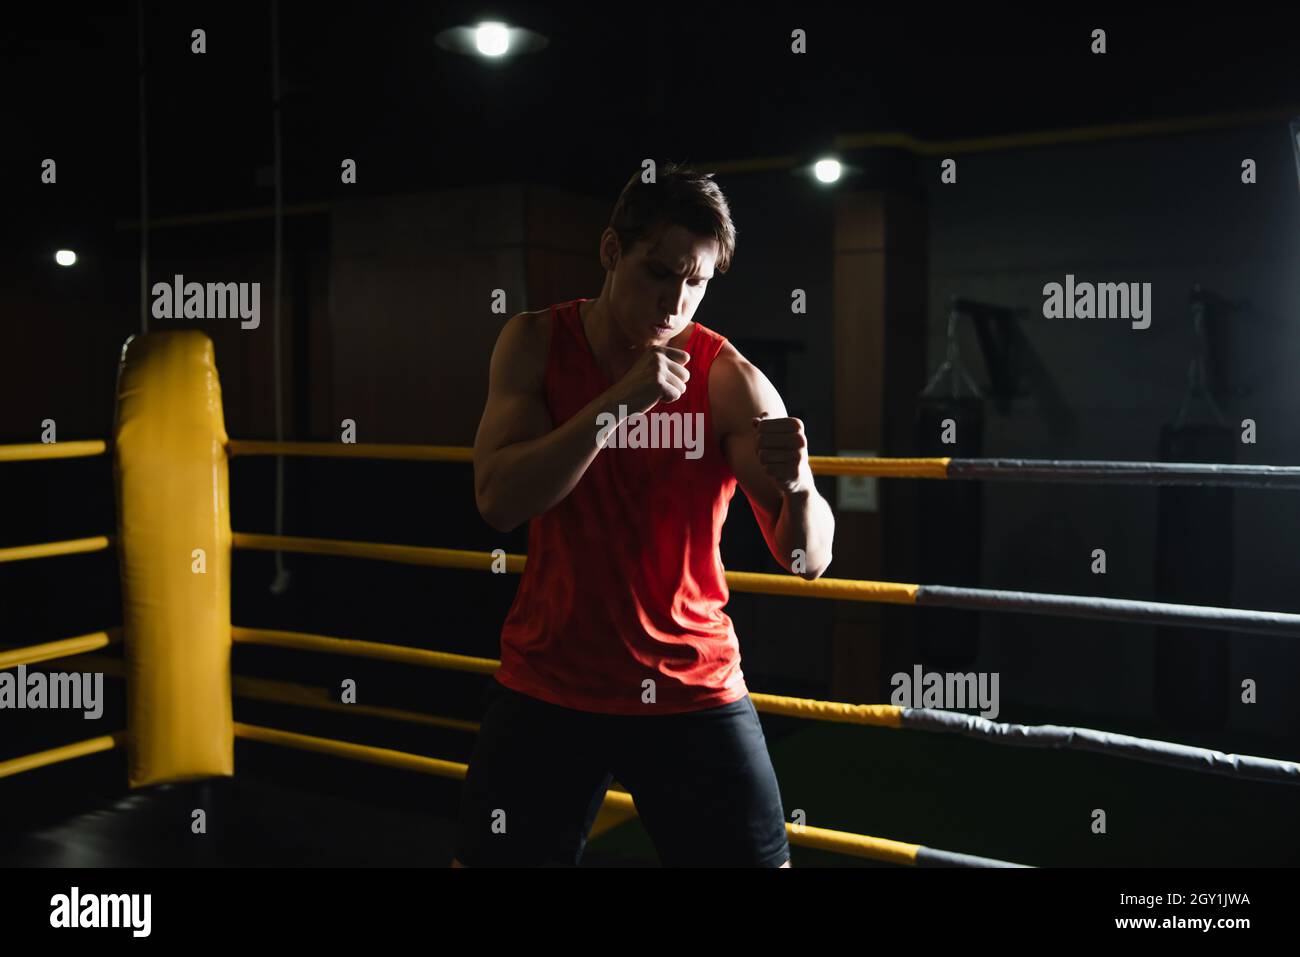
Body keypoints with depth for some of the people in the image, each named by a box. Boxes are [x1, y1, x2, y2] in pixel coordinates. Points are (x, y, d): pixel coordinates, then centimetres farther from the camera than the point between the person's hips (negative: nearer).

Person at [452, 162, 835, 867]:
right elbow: (497, 501, -18)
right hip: (546, 683, 1)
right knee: (486, 857, 8)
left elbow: (808, 560, -13)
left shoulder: (731, 380, -11)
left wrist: (797, 486, -35)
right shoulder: (536, 344, -5)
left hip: (692, 687, -1)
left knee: (755, 857, 1)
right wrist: (618, 401, -27)